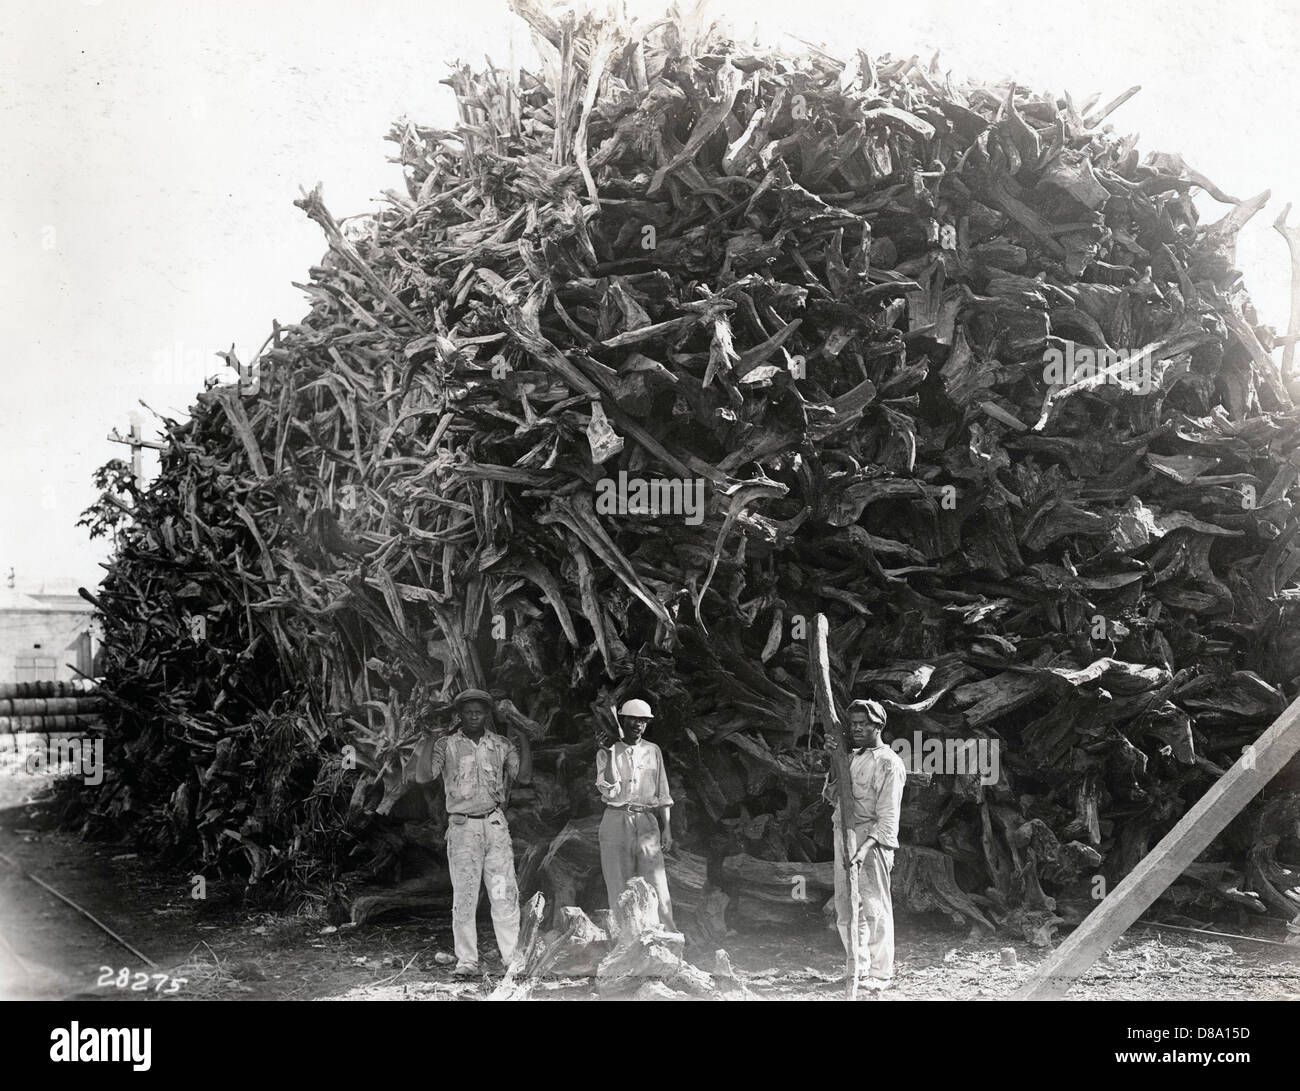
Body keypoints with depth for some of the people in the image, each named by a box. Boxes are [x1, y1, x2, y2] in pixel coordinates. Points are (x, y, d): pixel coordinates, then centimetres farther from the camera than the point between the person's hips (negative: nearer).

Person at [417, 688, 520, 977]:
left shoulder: (501, 744, 10)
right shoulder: (446, 745, 2)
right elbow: (423, 777, -9)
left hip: (495, 823, 2)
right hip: (462, 826, -2)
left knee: (505, 893, -1)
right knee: (464, 894, -1)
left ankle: (513, 957, 5)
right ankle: (466, 961, 5)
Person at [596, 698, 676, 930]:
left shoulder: (653, 751, 12)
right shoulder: (607, 752, 4)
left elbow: (663, 795, 15)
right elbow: (609, 791, -12)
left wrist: (666, 829, 7)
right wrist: (610, 754, -16)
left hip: (647, 823, 1)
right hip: (616, 821, -1)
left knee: (656, 887, -7)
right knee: (619, 889, -1)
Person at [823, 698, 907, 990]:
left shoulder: (889, 763, -9)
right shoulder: (852, 757, 15)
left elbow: (888, 817, -14)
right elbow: (833, 797, 12)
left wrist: (865, 848, -26)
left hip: (872, 842, -8)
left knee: (874, 909, -4)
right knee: (845, 910, 12)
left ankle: (879, 973, 5)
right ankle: (859, 969, 23)